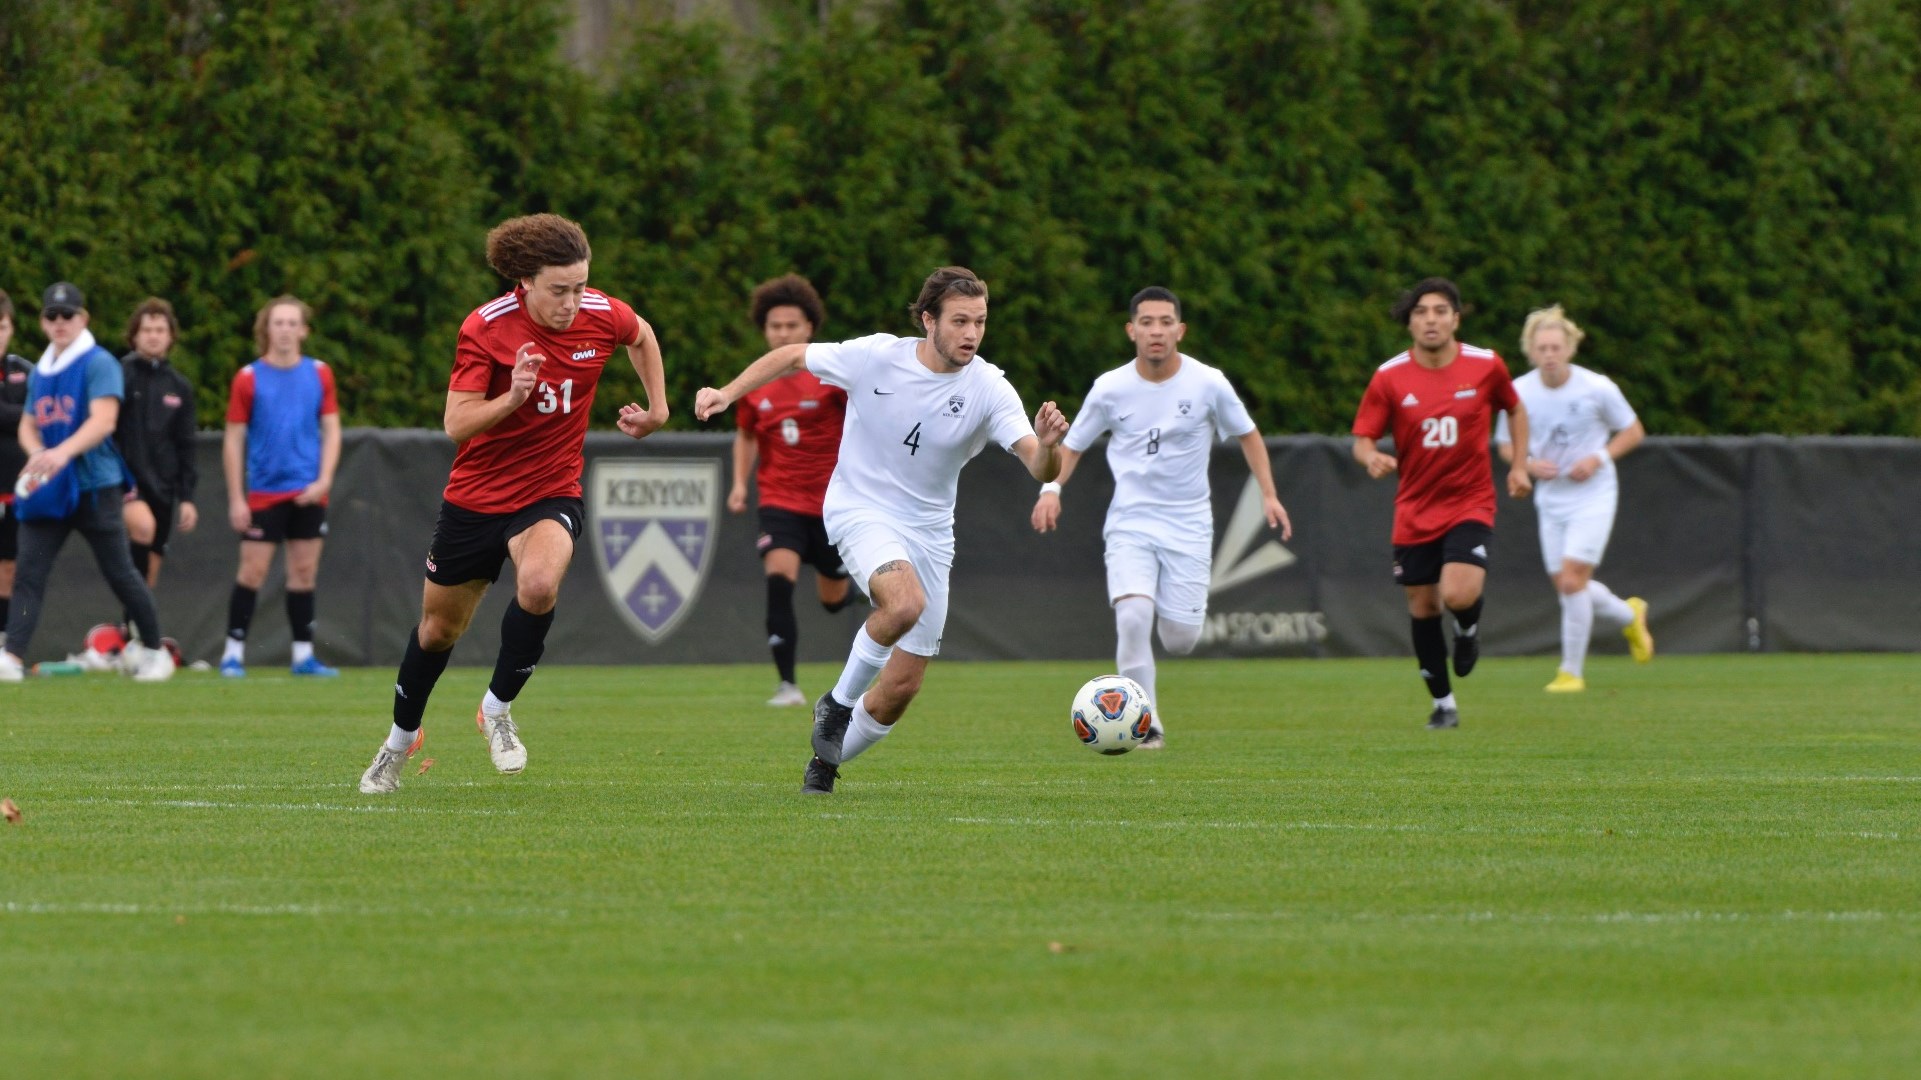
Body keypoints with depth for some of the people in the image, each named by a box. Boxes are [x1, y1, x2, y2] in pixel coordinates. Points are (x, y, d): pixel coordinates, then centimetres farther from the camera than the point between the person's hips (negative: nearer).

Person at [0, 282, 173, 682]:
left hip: (94, 486, -5)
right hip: (47, 487, 5)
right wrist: (36, 453, -6)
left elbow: (103, 420, -19)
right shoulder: (40, 371, 14)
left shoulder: (99, 363, -7)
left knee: (119, 572, 3)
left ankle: (153, 649, 20)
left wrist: (63, 453, -35)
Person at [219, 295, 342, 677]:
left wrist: (324, 480, -7)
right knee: (252, 572, -5)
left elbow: (331, 431, 8)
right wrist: (236, 498, -4)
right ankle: (234, 652, 3)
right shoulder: (249, 378, -2)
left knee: (304, 573, 5)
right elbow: (234, 439, 0)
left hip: (308, 493, 2)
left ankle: (304, 655, 11)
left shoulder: (319, 374, 5)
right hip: (264, 492, -2)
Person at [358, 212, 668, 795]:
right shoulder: (486, 327, -19)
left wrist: (657, 407, 14)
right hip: (476, 497, 0)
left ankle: (497, 709, -10)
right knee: (439, 627, 14)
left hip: (551, 493, 0)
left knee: (539, 583, -32)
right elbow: (456, 424, -22)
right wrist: (513, 396, -37)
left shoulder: (602, 316, -11)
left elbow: (641, 335, 15)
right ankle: (400, 741, 40)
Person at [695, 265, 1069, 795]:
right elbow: (792, 356, 2)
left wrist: (1047, 444, -45)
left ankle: (826, 761, 31)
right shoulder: (876, 356, -14)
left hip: (929, 532, 3)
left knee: (901, 688, 4)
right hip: (860, 511, -3)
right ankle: (838, 704, -12)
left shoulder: (988, 389, -13)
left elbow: (1039, 468, -22)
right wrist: (727, 393, -6)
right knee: (905, 602, -35)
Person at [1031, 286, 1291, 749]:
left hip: (1188, 524, 1)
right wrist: (1051, 488, -11)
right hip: (1130, 523, -1)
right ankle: (1145, 724, -10)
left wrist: (1269, 495, 1)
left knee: (1180, 641, -4)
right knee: (1133, 616, -24)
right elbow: (1073, 445, 7)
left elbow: (1247, 435, 10)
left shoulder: (1208, 384, -5)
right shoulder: (1110, 389, -5)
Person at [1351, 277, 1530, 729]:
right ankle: (1443, 703, 24)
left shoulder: (1486, 366, -5)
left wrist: (1519, 465, 7)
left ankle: (1469, 628, 16)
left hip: (1471, 503, -2)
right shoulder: (1389, 378, -6)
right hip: (1415, 511, 2)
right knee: (1423, 608, 6)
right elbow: (1362, 439, -3)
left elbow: (1515, 409, 15)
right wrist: (1372, 458, -26)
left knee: (1458, 596, -22)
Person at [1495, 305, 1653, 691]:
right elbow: (1505, 444, 8)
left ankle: (1572, 671, -4)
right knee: (1565, 585, 8)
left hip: (1593, 496, -4)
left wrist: (1598, 459, -16)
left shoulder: (1597, 388, -13)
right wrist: (1529, 464, -14)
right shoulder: (1519, 392, -6)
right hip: (1550, 498, 4)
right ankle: (1629, 616, 38)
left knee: (1572, 578, -15)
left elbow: (1633, 432, 0)